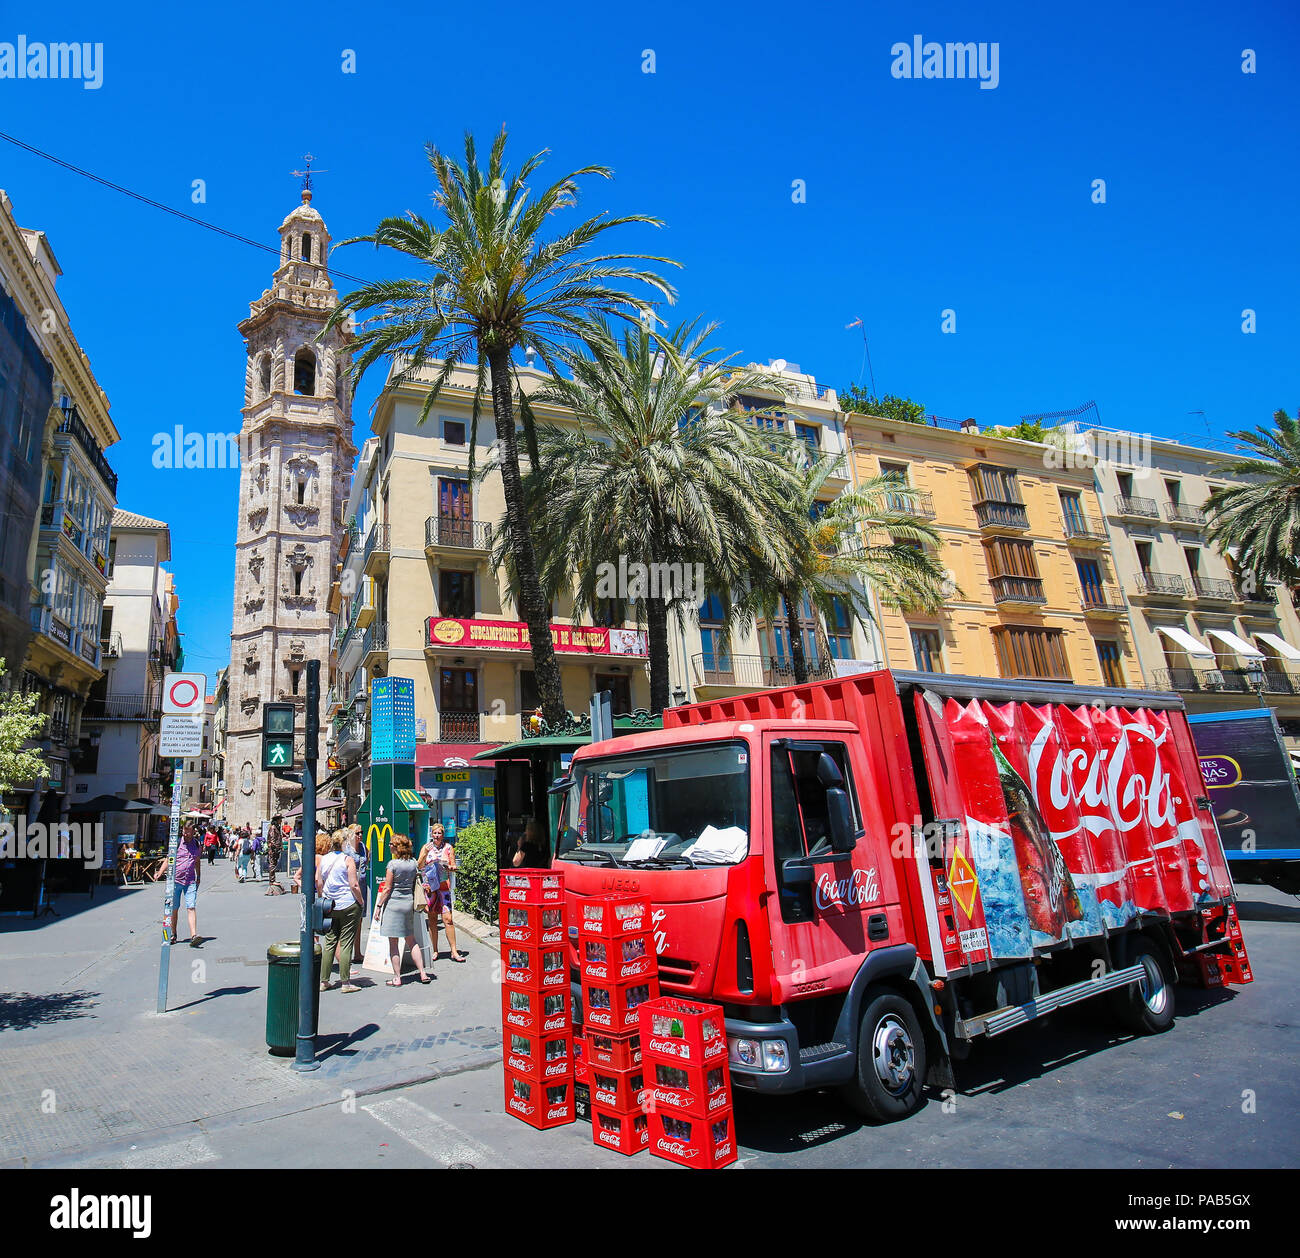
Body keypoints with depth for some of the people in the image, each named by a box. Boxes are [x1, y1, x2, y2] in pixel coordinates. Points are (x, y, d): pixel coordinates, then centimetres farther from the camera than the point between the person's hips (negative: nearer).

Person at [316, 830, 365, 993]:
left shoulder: (323, 859, 5)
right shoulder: (347, 859, -10)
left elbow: (318, 881, 9)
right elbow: (354, 885, -14)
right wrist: (361, 901, -2)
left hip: (329, 907, 5)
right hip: (349, 906, -5)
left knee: (329, 943, 13)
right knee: (346, 943, 0)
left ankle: (324, 981, 16)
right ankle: (345, 982, 3)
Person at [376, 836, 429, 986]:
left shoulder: (393, 864, -11)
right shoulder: (413, 864, 5)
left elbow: (387, 889, -11)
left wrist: (379, 906, -4)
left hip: (393, 903, -6)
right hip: (409, 902, 6)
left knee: (393, 943, 4)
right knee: (411, 940, 15)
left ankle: (397, 977, 7)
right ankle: (422, 973, 12)